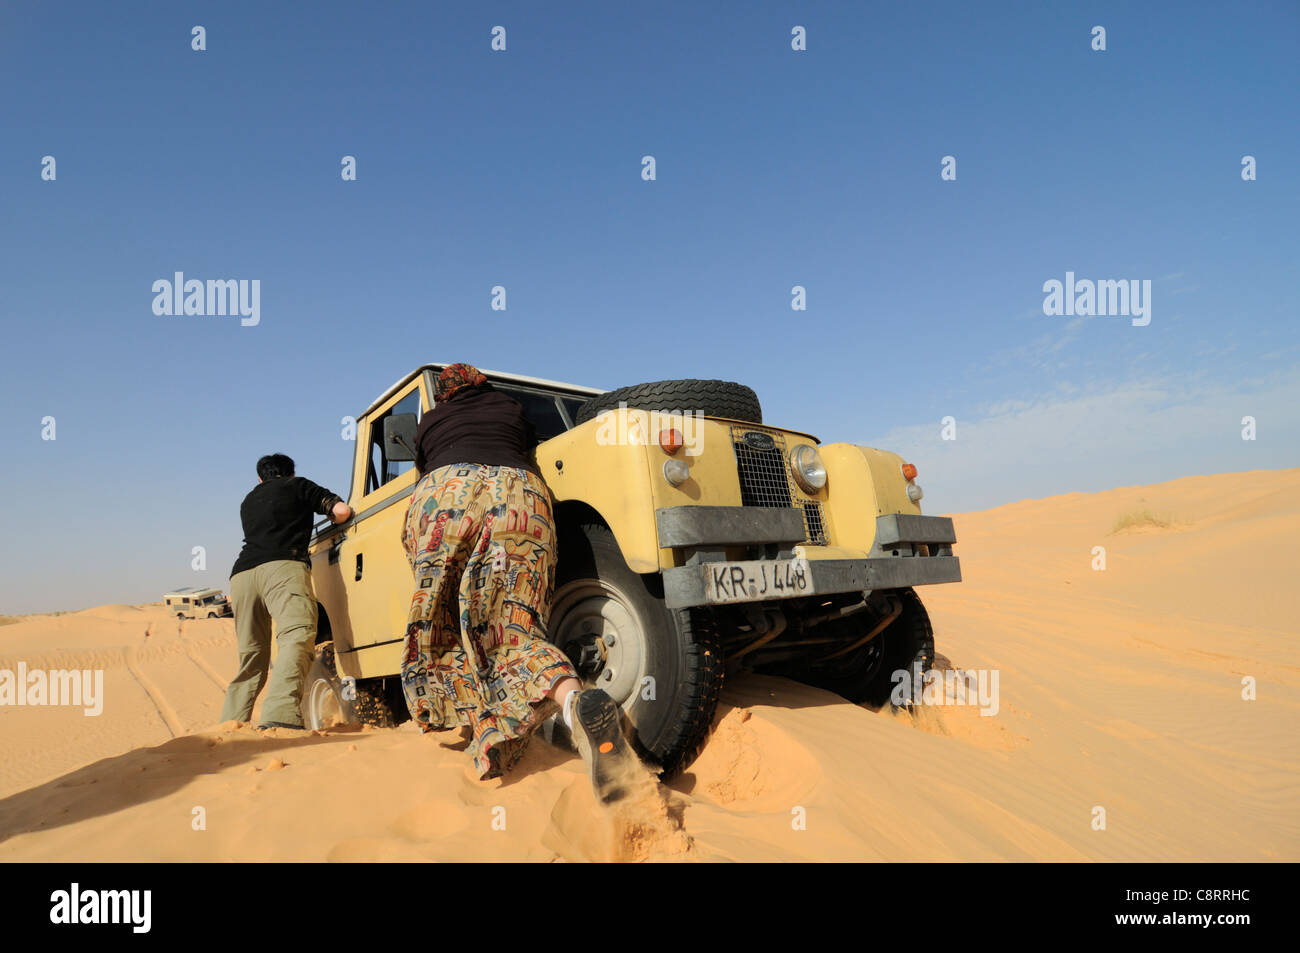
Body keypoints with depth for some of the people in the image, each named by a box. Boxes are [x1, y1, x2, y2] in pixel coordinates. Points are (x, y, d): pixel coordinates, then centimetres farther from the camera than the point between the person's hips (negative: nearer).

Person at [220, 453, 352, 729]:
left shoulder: (248, 501, 34)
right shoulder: (298, 486, 20)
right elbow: (342, 511, 10)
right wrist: (334, 519, 32)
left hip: (241, 574, 6)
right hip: (282, 567, -6)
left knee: (251, 655, 15)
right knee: (297, 637, -21)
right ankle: (280, 716, -41)